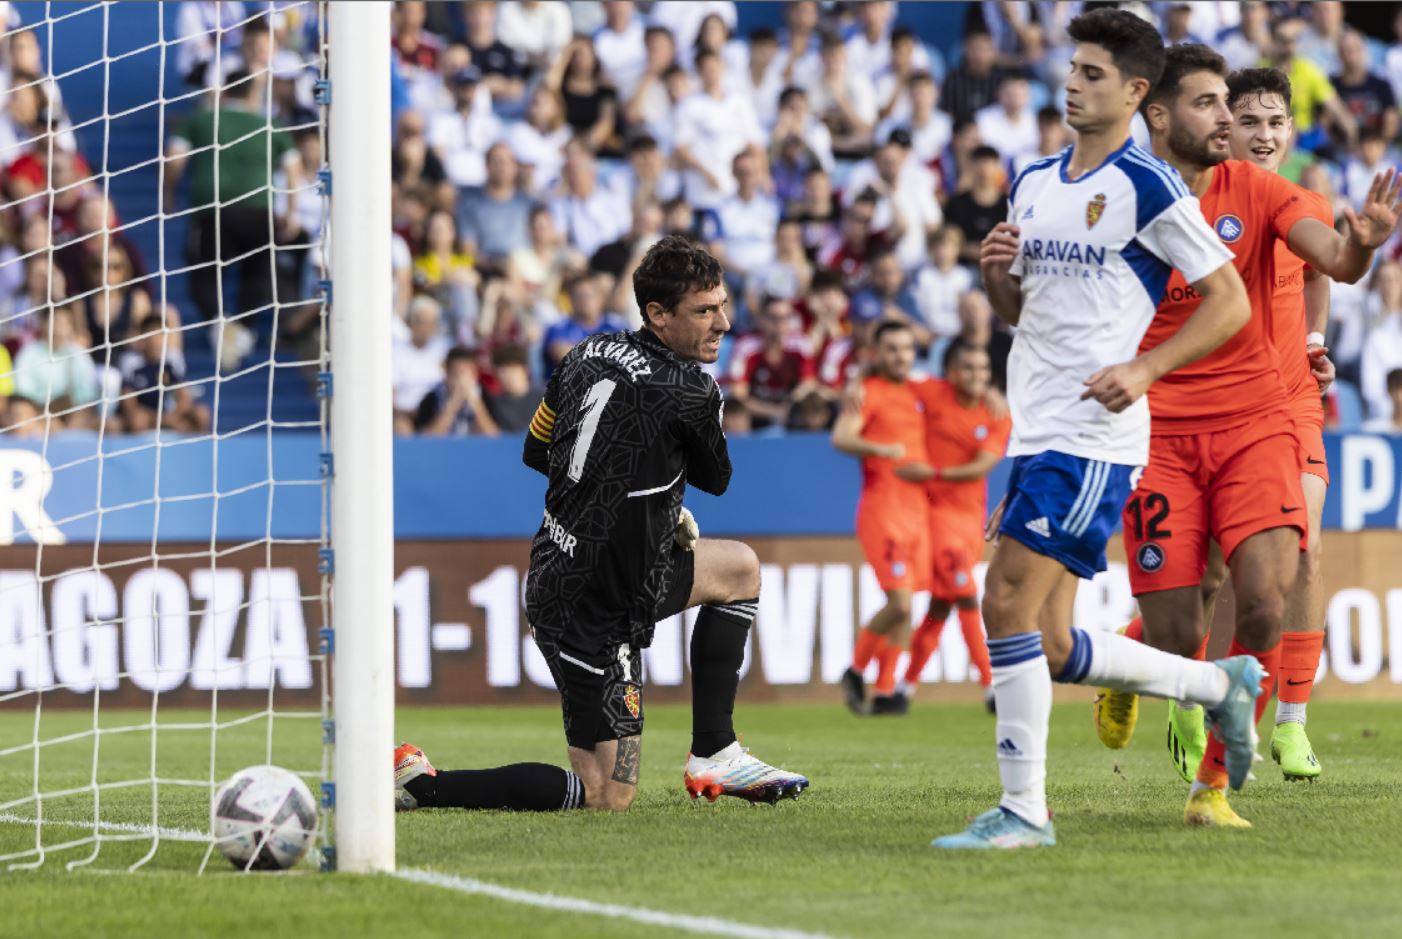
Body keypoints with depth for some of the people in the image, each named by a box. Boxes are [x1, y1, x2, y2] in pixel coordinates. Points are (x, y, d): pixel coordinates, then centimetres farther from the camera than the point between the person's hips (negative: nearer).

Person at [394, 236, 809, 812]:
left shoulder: (589, 354, 3)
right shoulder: (690, 391, -20)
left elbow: (536, 451, 16)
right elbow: (716, 480, -1)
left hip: (559, 566, 9)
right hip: (595, 611, -9)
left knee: (740, 568, 27)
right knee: (608, 799, -3)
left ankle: (714, 757, 26)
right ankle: (416, 784, -5)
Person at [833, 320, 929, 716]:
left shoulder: (920, 392, 14)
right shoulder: (869, 392, -6)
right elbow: (841, 438, -21)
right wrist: (881, 449, -39)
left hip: (917, 507, 7)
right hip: (882, 509, -7)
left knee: (904, 608, 5)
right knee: (900, 602, -14)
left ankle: (884, 691, 13)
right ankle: (855, 671, 6)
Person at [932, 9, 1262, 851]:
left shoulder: (1149, 190, -8)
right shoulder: (1035, 184, 16)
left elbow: (1230, 302, -6)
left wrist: (1144, 370, -16)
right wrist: (996, 271, 2)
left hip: (1094, 433, -8)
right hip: (1037, 430, 8)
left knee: (1009, 602, -15)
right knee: (1047, 643, 7)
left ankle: (1023, 808, -9)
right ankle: (1220, 684, 26)